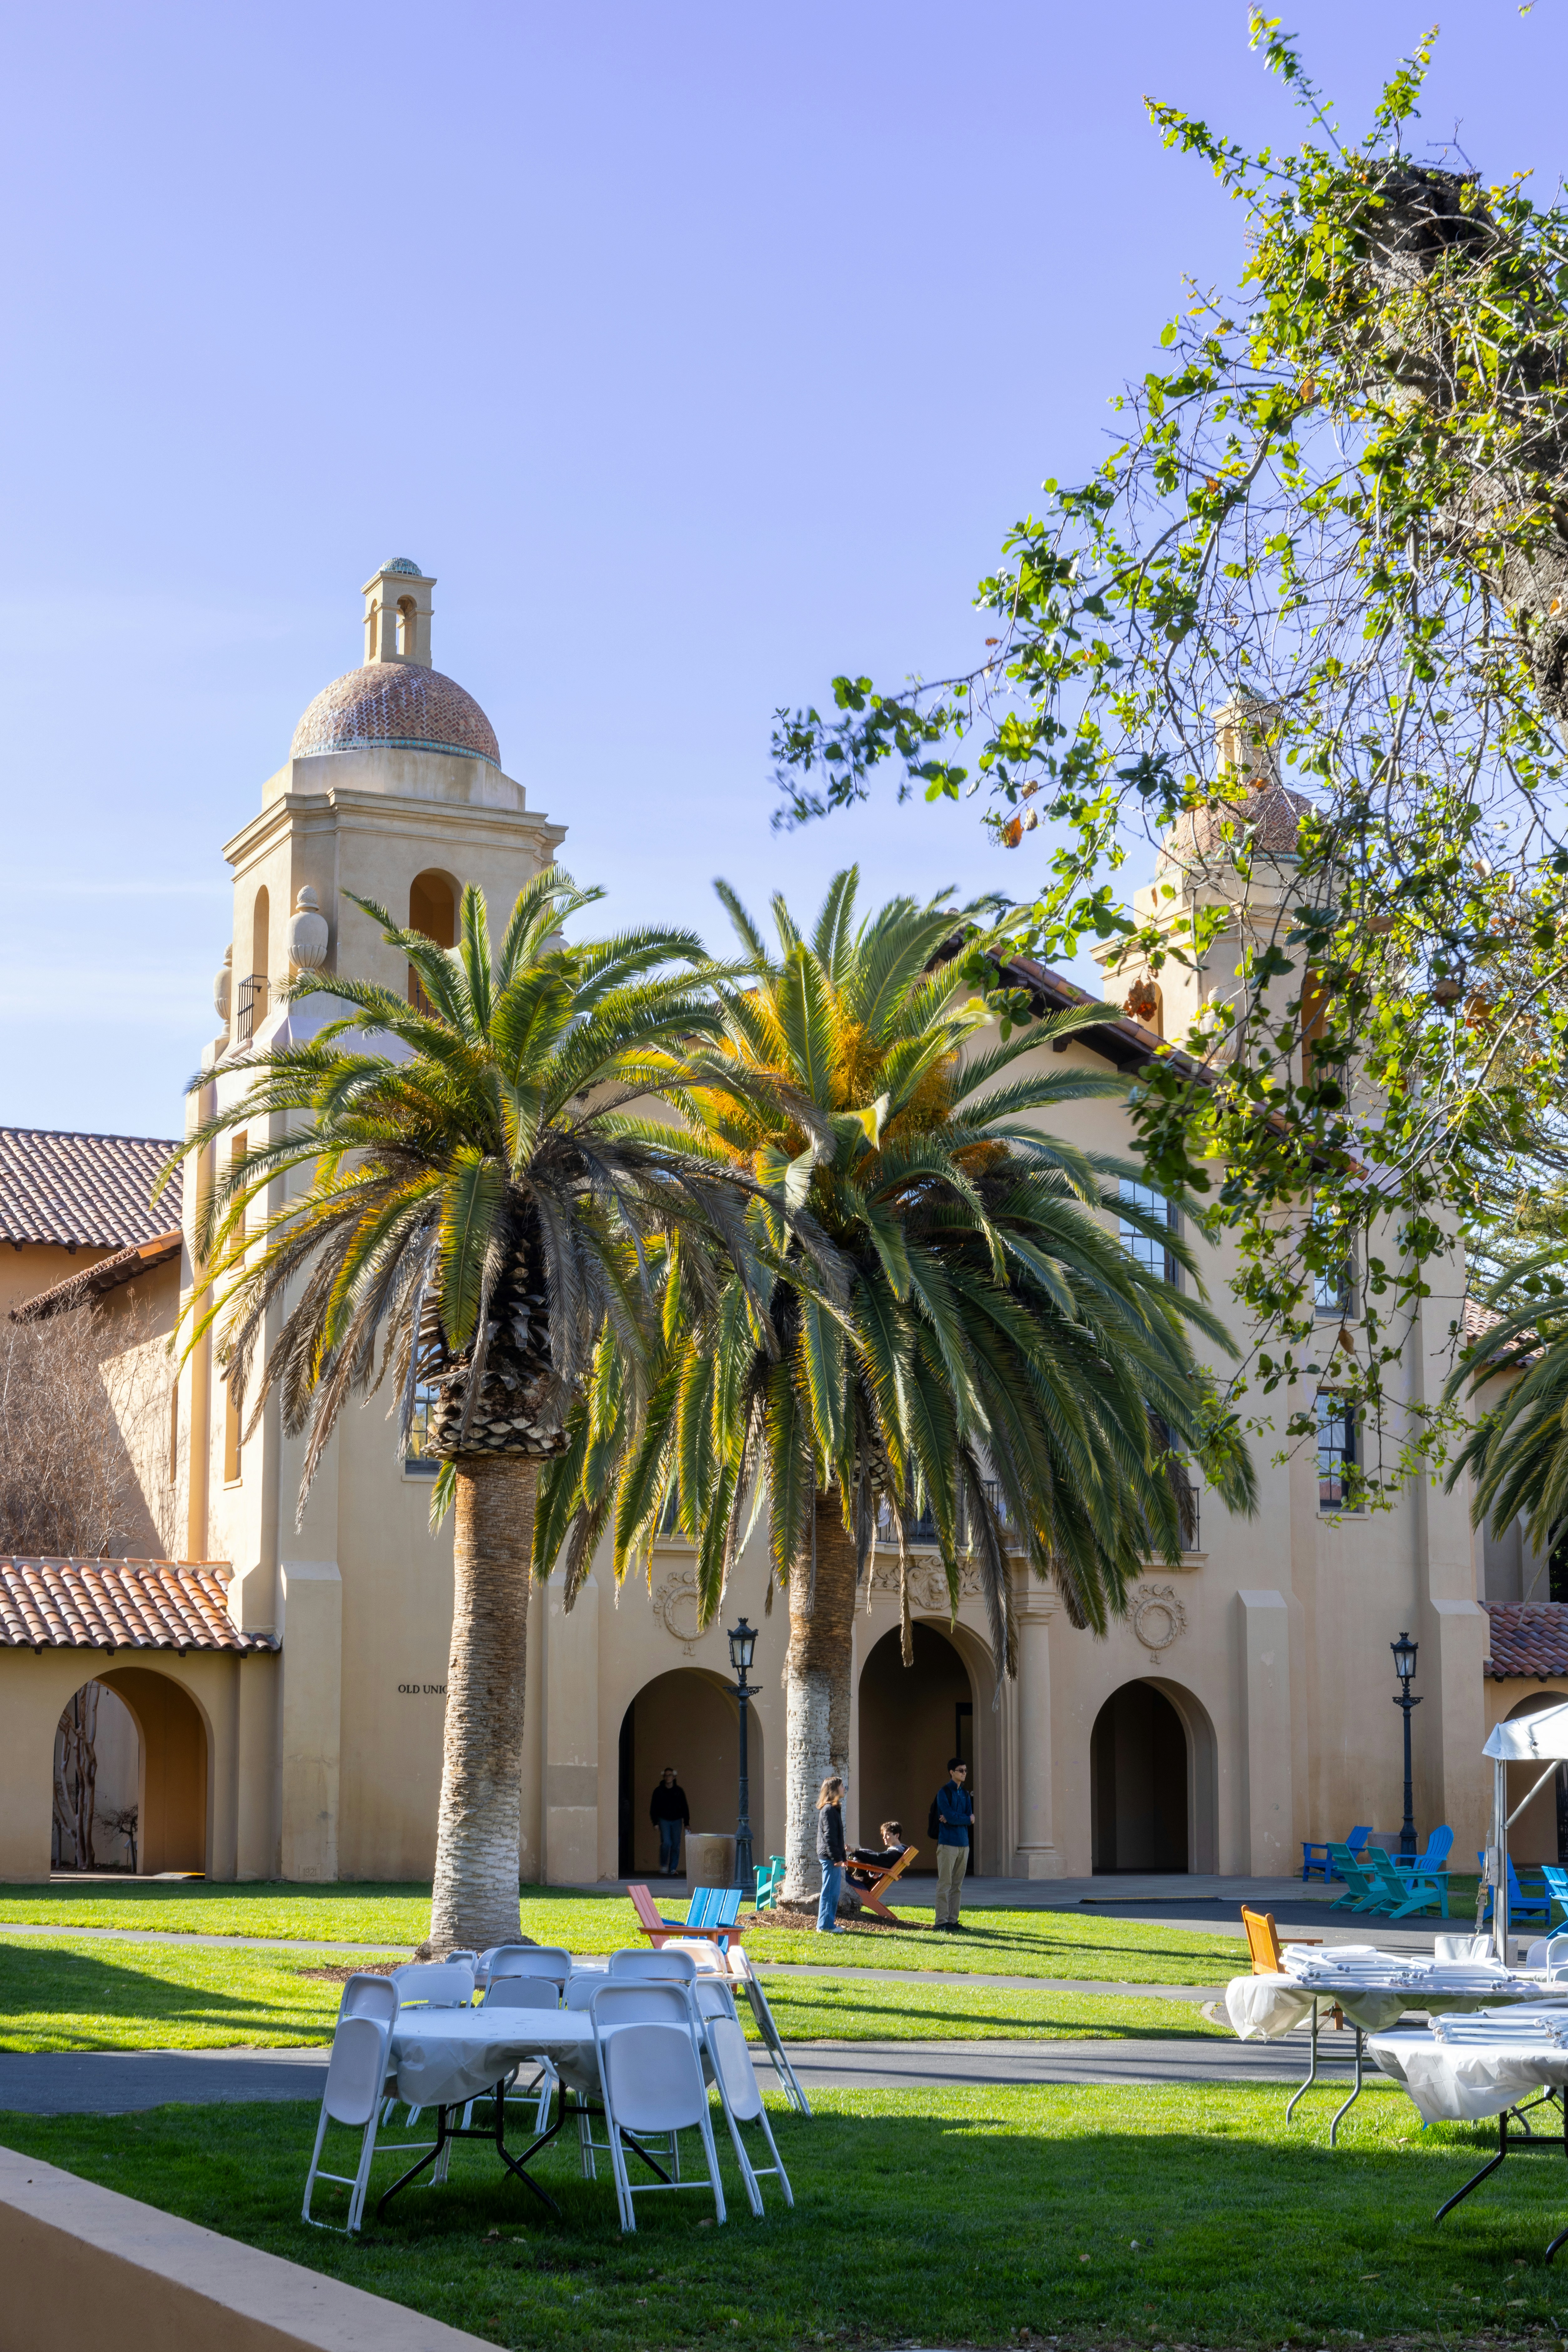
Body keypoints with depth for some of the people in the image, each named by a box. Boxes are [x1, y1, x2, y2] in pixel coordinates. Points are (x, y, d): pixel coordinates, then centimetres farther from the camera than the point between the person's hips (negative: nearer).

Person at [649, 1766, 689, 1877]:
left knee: (676, 1845, -1)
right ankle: (663, 1867, -2)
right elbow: (654, 1808, 4)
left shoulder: (679, 1791, 5)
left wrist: (687, 1823, 4)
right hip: (664, 1820, -2)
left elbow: (685, 1808, 9)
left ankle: (673, 1869, 7)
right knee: (666, 1843, -17)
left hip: (677, 1820, 2)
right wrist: (655, 1823, -5)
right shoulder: (659, 1791, 1)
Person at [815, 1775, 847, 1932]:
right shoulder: (829, 1810, -14)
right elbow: (829, 1836, -19)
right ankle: (825, 1925, -5)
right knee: (830, 1891, -8)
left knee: (835, 1891, 13)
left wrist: (841, 1856, 22)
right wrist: (837, 1858, -21)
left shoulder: (834, 1808, 18)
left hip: (832, 1857, 10)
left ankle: (829, 1924, 18)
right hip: (830, 1857, -10)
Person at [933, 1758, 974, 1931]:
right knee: (945, 1884, -6)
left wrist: (955, 1819, -10)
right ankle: (942, 1921, -5)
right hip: (948, 1843, -7)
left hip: (964, 1843, 7)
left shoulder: (965, 1794, 16)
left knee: (957, 1885, 7)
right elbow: (951, 1816, -15)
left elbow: (970, 1817, 7)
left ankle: (953, 1920, 11)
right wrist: (968, 1819, 0)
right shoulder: (944, 1792, -6)